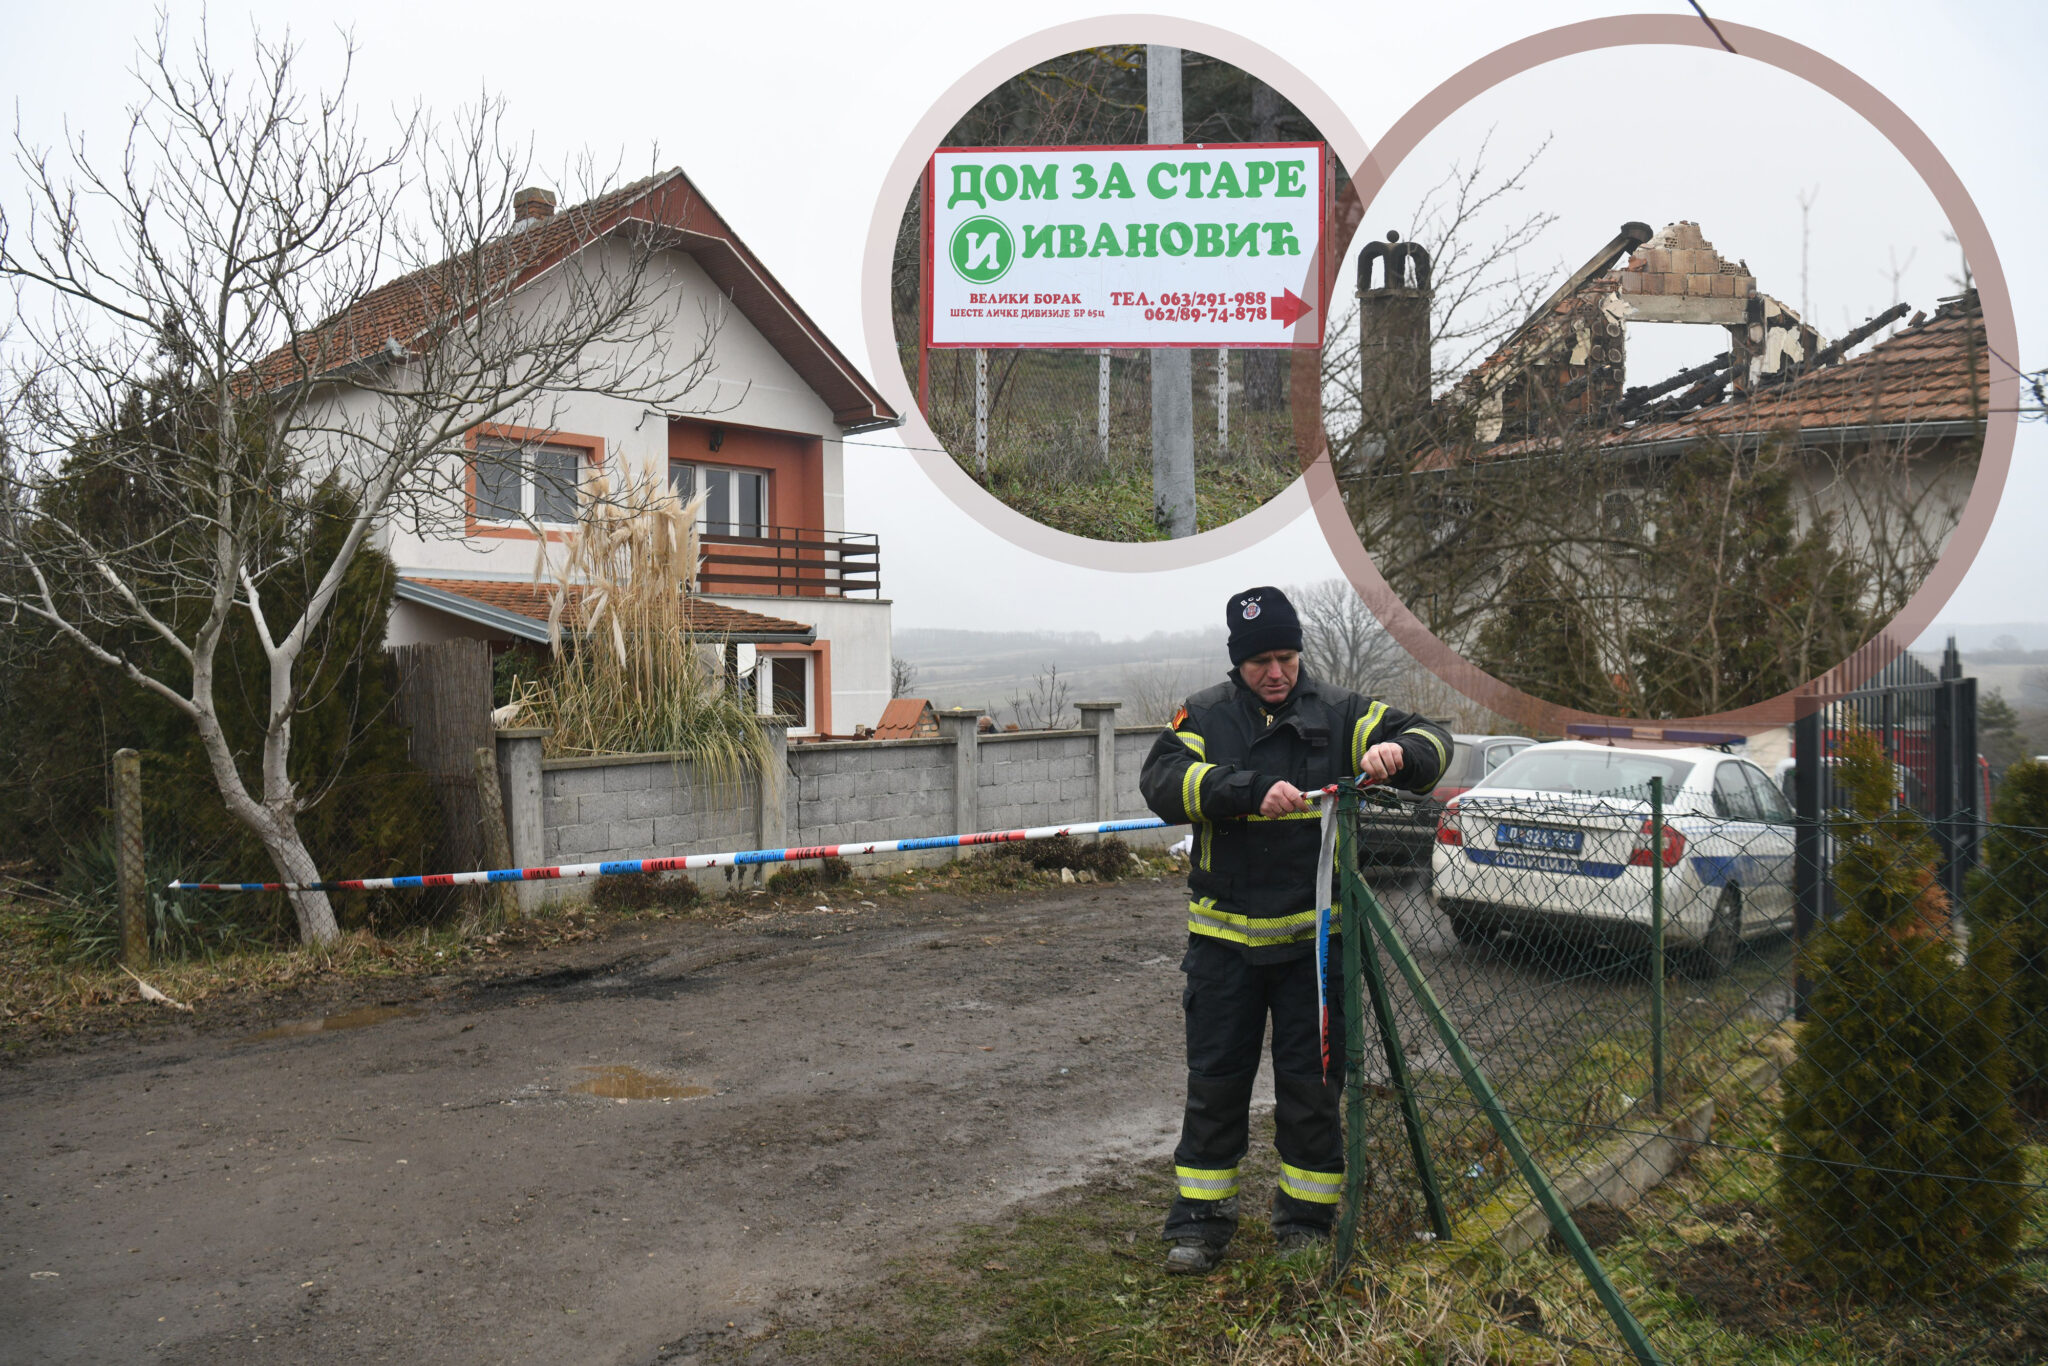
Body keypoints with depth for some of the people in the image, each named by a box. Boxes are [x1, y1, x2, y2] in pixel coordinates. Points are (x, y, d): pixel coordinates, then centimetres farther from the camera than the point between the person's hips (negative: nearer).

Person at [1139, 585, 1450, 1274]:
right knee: (1215, 1081, 7)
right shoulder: (1206, 716, 1)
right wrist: (1253, 791, -30)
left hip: (1314, 932, 1)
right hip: (1225, 933, 0)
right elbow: (1162, 780, -16)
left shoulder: (1339, 712, 3)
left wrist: (1396, 753, -23)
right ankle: (1199, 1220, 20)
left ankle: (1306, 1220, 25)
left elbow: (1431, 740, 2)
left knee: (1312, 1083, 8)